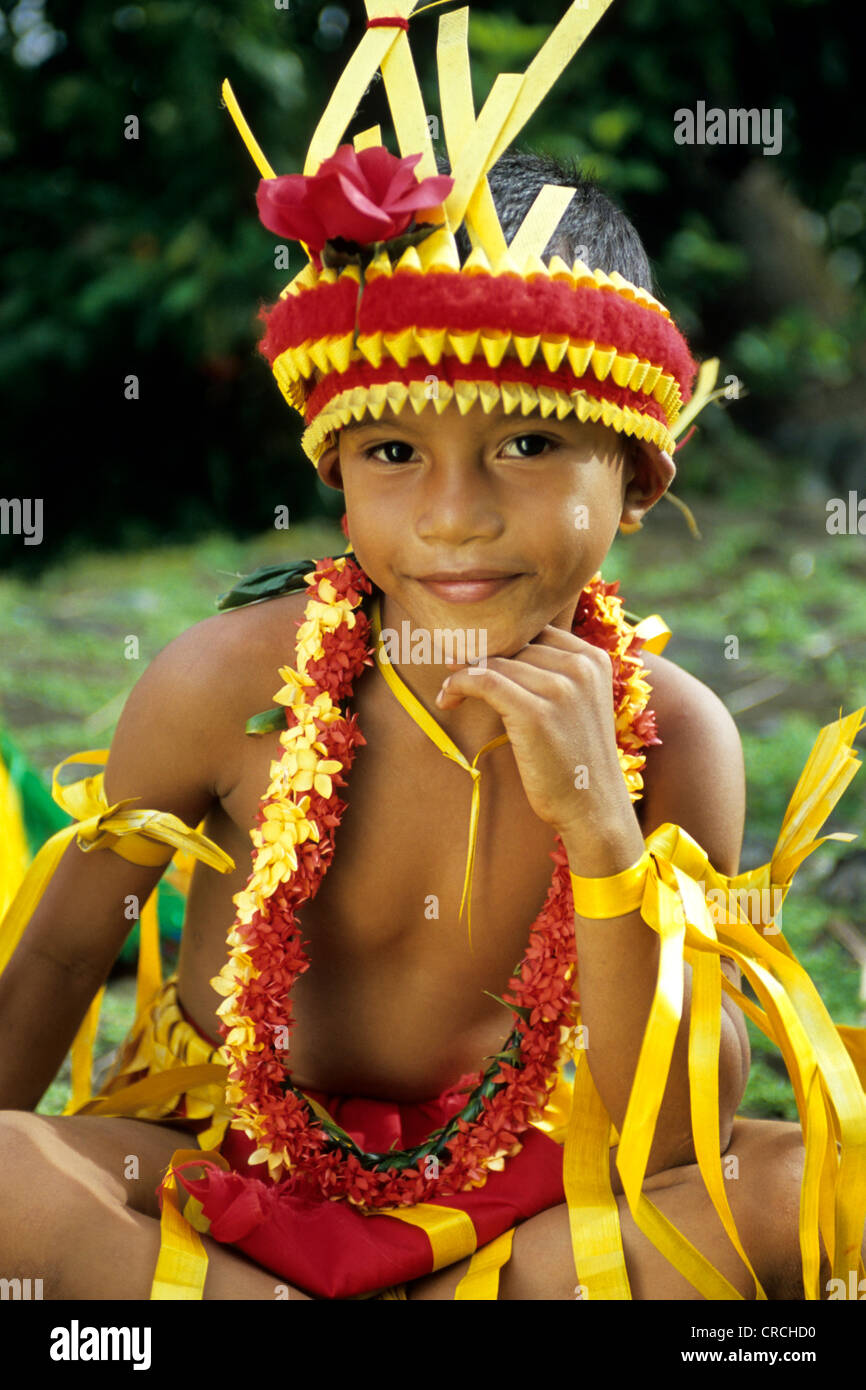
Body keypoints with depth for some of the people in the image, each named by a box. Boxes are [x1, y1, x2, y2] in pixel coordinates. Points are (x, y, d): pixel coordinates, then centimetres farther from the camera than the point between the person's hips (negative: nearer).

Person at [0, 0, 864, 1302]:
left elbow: (673, 1152, -18)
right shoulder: (230, 683, -18)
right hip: (220, 1168, 0)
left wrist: (600, 829, -30)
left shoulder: (673, 733, -15)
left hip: (497, 1181, 1)